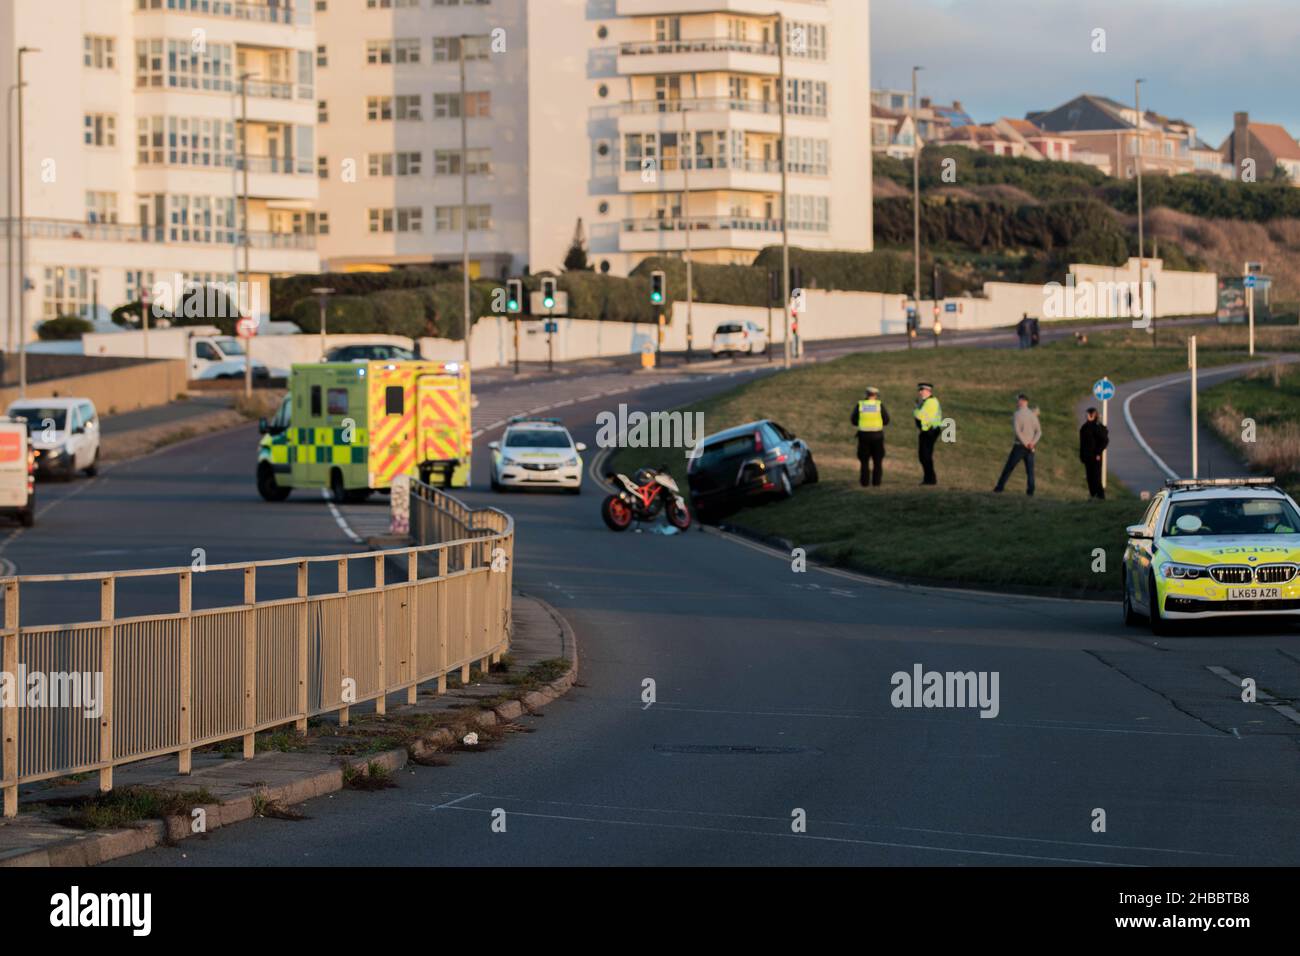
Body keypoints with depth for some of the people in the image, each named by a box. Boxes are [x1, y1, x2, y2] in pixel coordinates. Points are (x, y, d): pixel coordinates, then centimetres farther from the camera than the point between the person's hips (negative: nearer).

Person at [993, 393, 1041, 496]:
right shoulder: (1033, 415, 8)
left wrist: (1025, 443, -14)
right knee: (1030, 469, 5)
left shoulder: (1017, 414, -9)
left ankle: (999, 487, 5)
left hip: (1020, 445, -4)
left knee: (1009, 467, 4)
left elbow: (1016, 431, -20)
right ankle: (1030, 490, -6)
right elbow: (1039, 431, 1)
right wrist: (1032, 443, -11)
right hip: (1030, 448, 4)